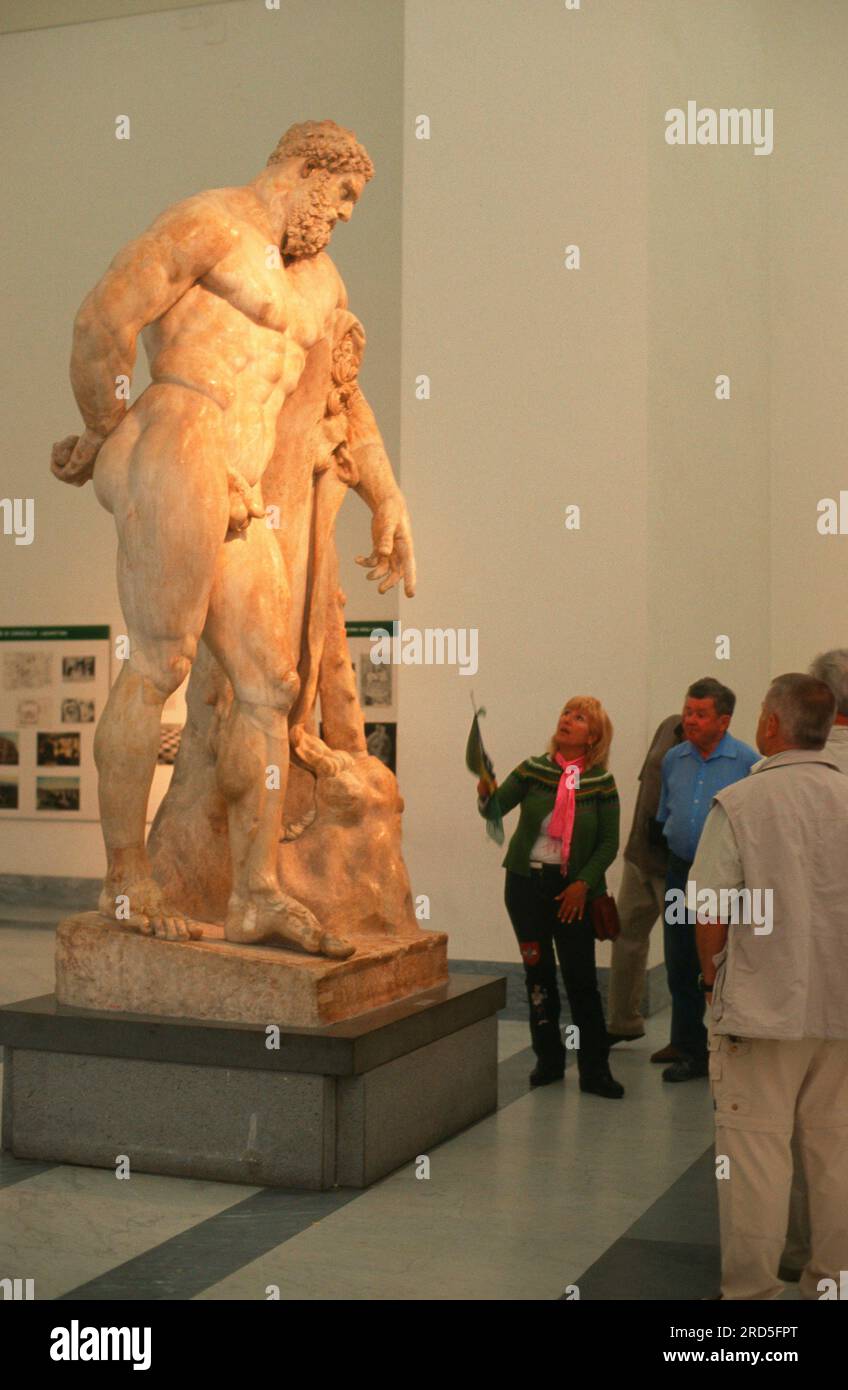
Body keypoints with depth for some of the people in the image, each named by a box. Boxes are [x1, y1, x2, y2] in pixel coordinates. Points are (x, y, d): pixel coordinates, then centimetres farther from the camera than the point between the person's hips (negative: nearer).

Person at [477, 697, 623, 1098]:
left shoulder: (601, 782, -1)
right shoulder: (533, 770, 1)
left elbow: (608, 843, 0)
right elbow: (495, 808, -8)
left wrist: (583, 883, -10)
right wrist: (485, 791, -31)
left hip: (573, 888, -2)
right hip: (526, 883, 2)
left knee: (581, 976, -4)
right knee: (538, 972, 8)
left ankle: (594, 1069, 6)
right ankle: (548, 1060, 22)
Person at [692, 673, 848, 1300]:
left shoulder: (739, 804, -11)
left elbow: (711, 919, -11)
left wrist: (713, 978, 7)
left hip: (761, 1011, -4)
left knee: (756, 1152, 3)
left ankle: (752, 1290, 10)